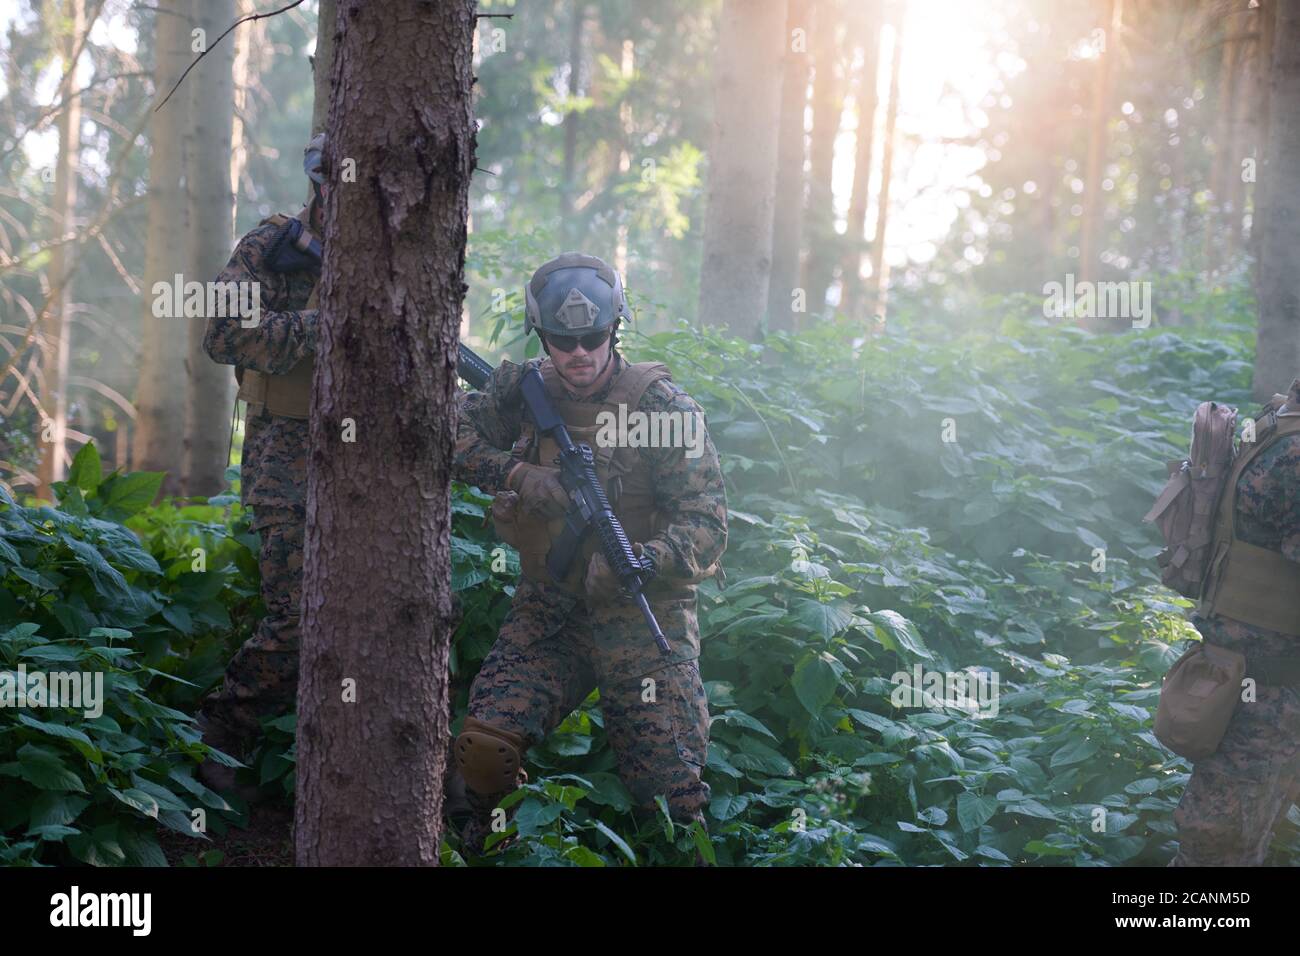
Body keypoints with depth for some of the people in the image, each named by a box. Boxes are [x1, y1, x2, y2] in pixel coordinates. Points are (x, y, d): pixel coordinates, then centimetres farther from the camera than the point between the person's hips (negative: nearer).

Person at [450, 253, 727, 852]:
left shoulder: (664, 408, -8)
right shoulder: (523, 392, 4)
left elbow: (706, 525, -12)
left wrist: (642, 560, -31)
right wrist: (516, 475, -13)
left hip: (644, 616, -3)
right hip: (549, 609, 3)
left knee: (671, 797, -8)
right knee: (481, 746, -17)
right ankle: (480, 847, 12)